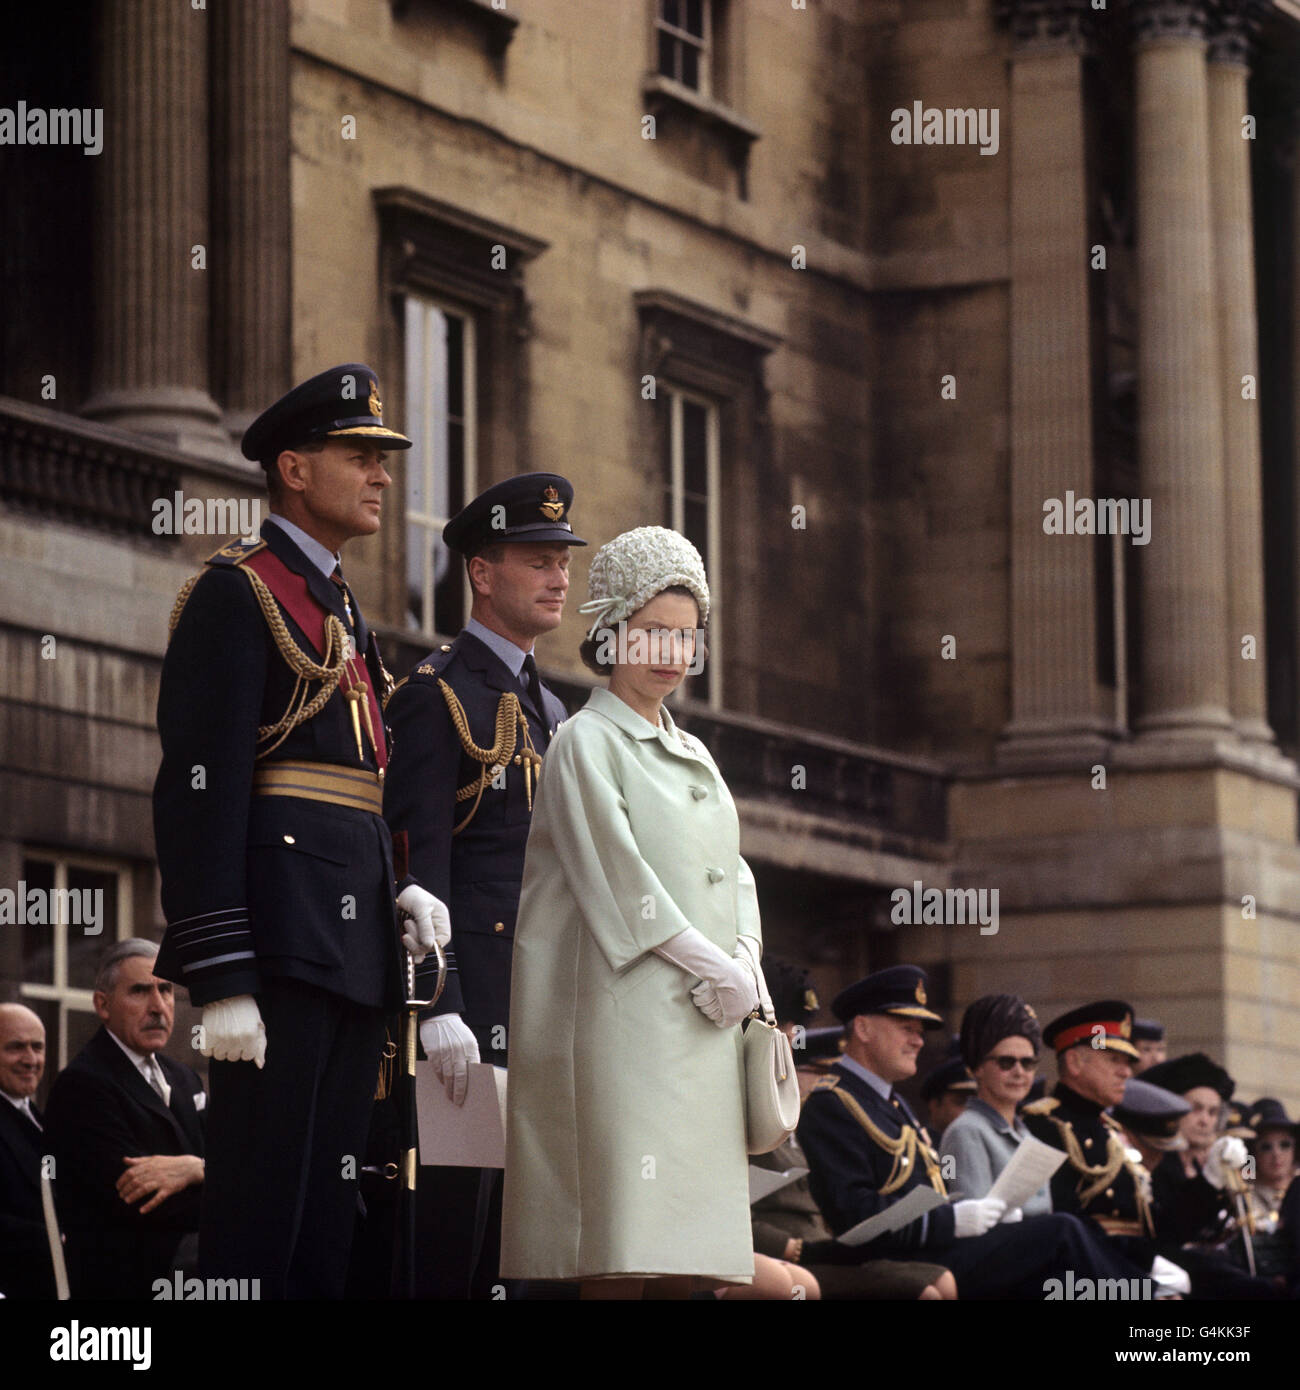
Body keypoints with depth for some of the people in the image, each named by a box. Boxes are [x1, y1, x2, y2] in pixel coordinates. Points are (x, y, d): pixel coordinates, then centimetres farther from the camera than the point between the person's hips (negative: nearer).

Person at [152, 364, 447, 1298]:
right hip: (280, 936, -9)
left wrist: (399, 890, 7)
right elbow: (202, 790, -14)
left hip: (355, 943, 9)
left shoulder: (342, 611, 23)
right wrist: (222, 979, -20)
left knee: (329, 1214, 8)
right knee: (262, 1199, -10)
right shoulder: (236, 592, -5)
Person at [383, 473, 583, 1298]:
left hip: (542, 1001, 8)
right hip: (468, 991, -8)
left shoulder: (551, 713, 20)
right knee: (455, 1202, -9)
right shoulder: (437, 695, -5)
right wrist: (439, 1008, -21)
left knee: (508, 1214, 7)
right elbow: (420, 864, -13)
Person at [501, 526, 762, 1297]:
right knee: (625, 1234, -14)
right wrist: (714, 966, -10)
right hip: (626, 1010, -7)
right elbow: (618, 880, -9)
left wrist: (745, 965, -2)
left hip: (704, 1022, 7)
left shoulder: (694, 757, 22)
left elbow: (733, 872, 17)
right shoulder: (586, 742, 0)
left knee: (683, 1248, 1)